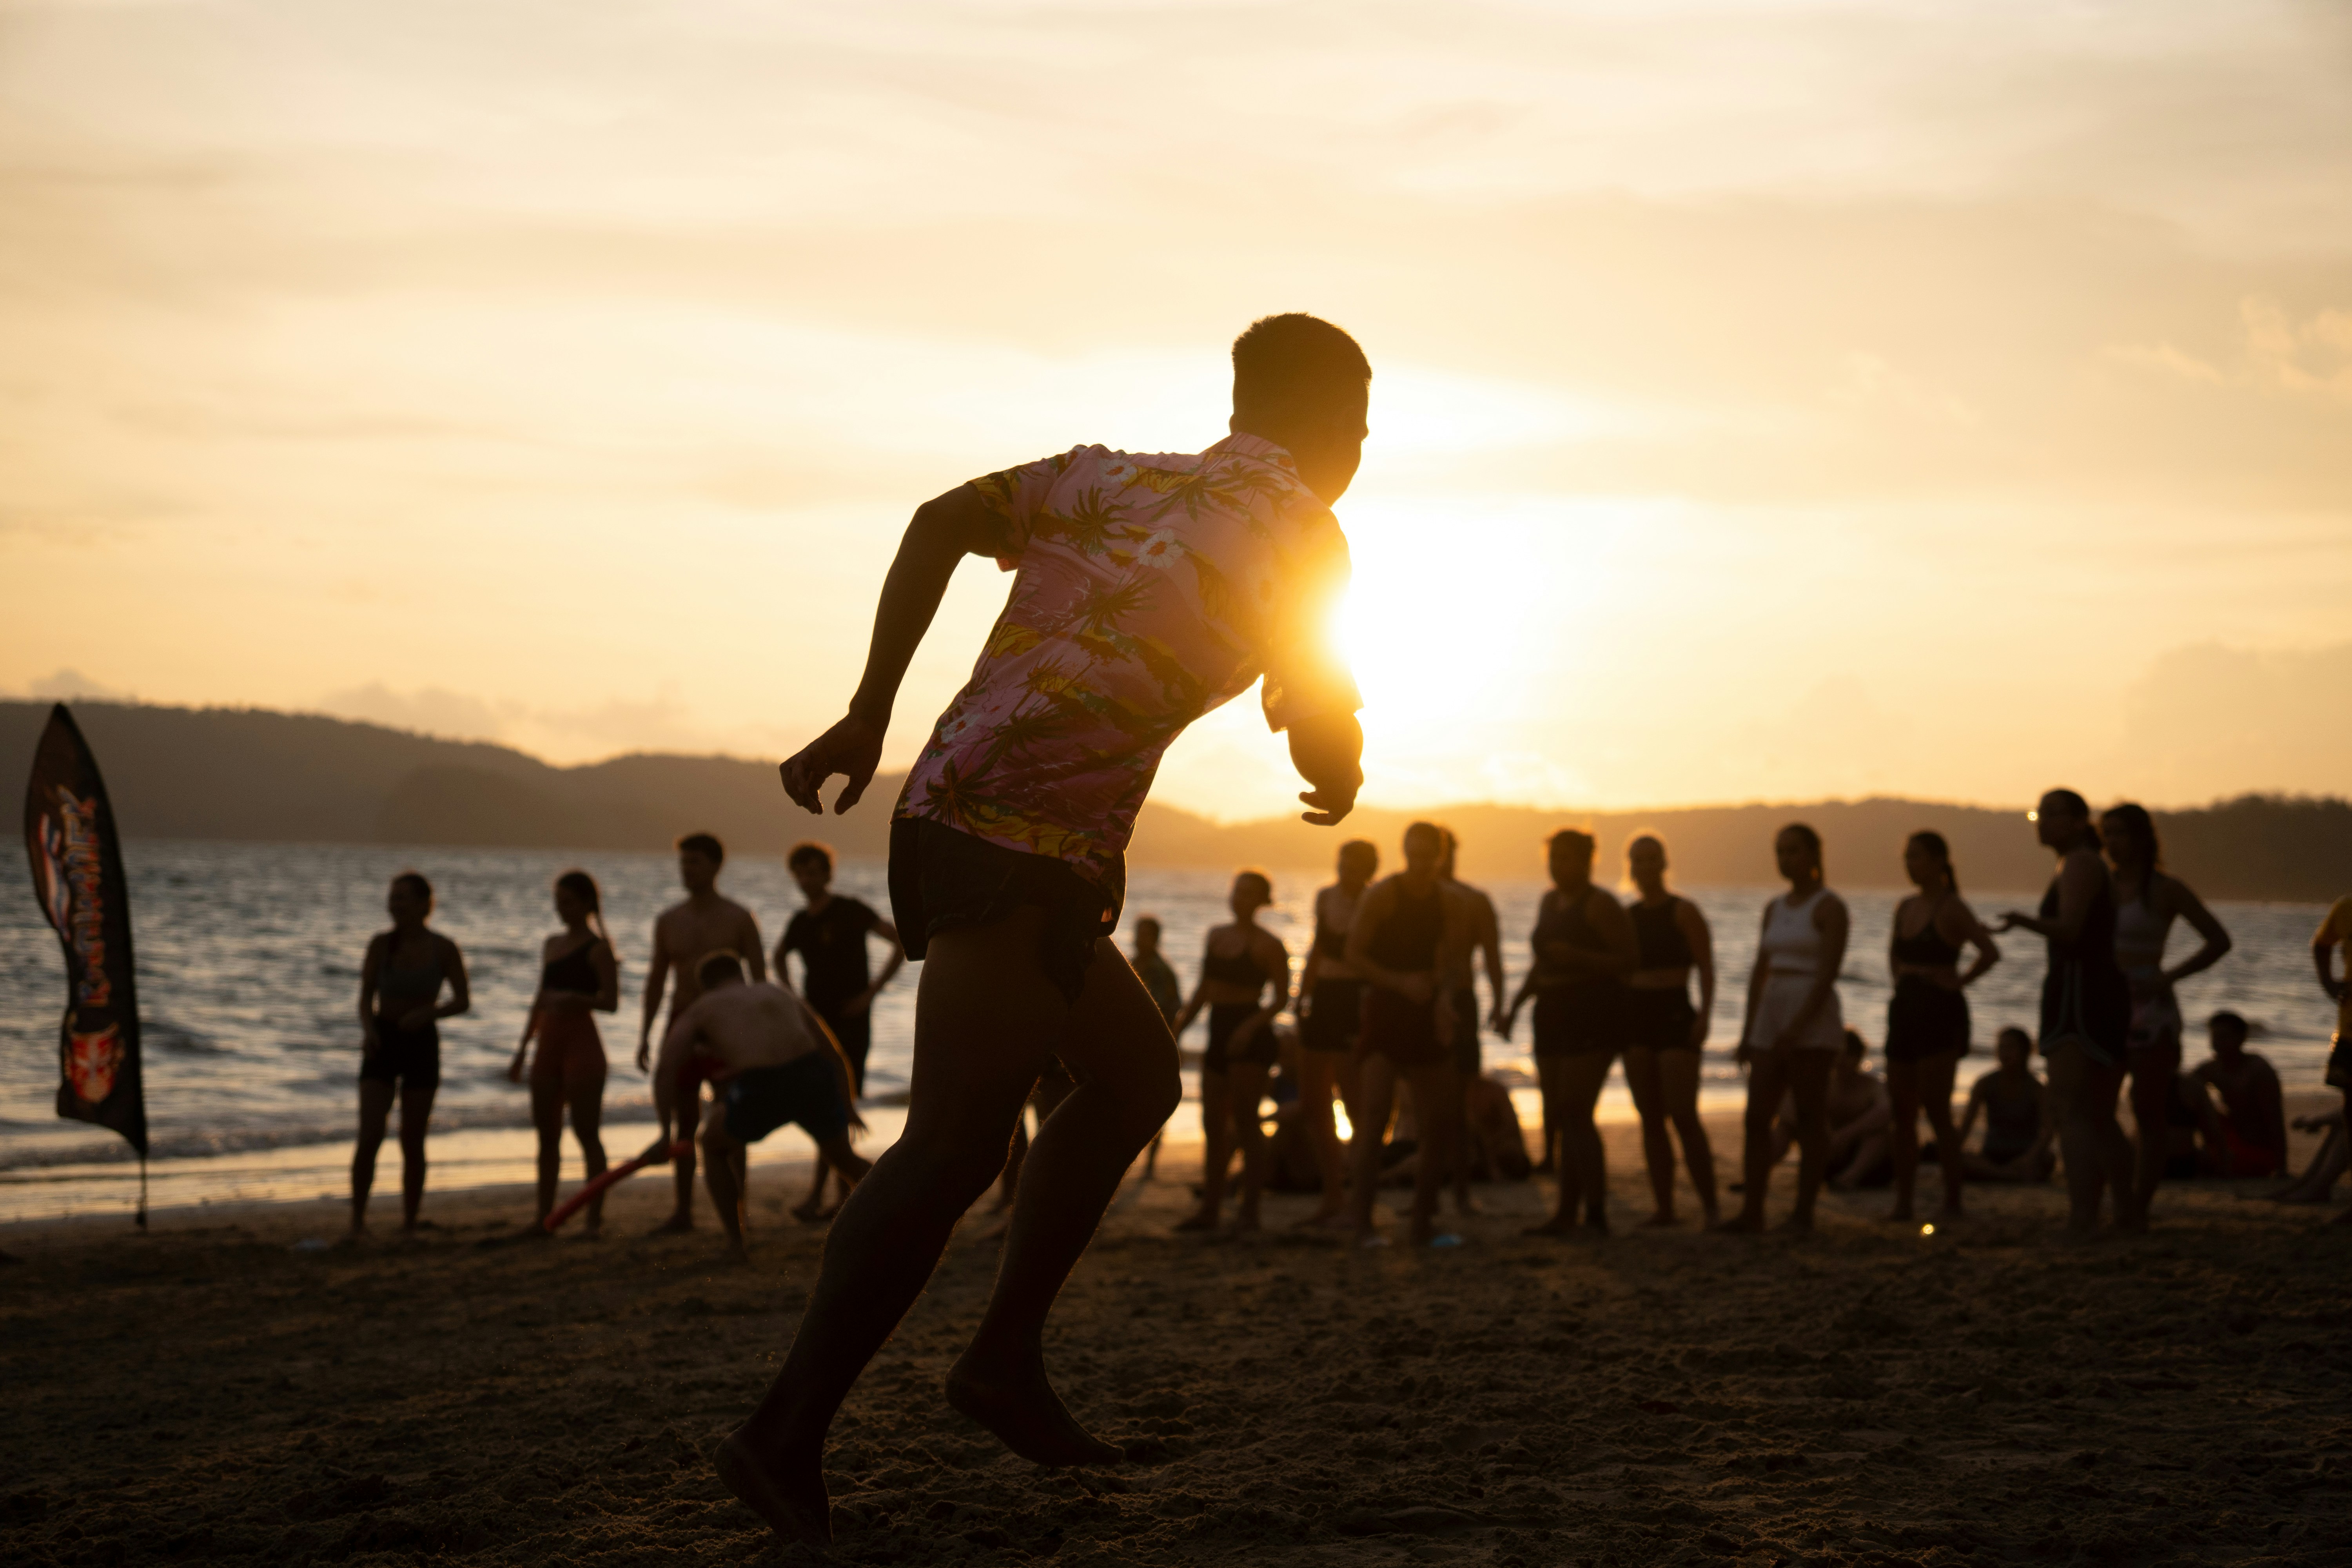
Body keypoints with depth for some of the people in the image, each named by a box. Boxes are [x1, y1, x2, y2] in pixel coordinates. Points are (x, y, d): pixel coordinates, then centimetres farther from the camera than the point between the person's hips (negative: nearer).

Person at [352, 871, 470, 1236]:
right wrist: (368, 1029, -26)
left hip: (422, 1045, 0)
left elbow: (464, 1001, 0)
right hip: (382, 1044, 0)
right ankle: (357, 1220, 0)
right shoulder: (381, 944, -6)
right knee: (370, 1136, -13)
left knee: (412, 1142, 5)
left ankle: (409, 1227, 18)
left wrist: (426, 1013, -19)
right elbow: (366, 999, -4)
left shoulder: (444, 949, -8)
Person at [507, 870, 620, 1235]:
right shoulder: (552, 945, 17)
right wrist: (521, 1051, 19)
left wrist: (577, 1000, -30)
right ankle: (544, 1215, 10)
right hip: (549, 1044, 7)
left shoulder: (598, 948, -5)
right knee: (547, 1134, 7)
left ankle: (595, 1217, -3)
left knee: (586, 1133, -6)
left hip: (582, 1043, -7)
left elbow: (612, 1002, -12)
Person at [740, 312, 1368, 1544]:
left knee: (1136, 1070, 21)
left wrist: (868, 716, 3)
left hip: (949, 814, 9)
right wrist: (1344, 779, 21)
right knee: (955, 1145, -12)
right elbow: (1320, 746, -3)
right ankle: (786, 1436, -14)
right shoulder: (1298, 530, 2)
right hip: (1024, 843, -9)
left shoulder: (1109, 477, 20)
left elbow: (943, 521, 6)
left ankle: (1005, 1357, 18)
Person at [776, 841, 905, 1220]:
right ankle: (846, 1195, 13)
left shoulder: (849, 911, -7)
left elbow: (902, 942, -13)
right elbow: (780, 956, 33)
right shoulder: (799, 921, 11)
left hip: (849, 1022, -6)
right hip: (814, 1021, 7)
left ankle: (817, 1193, -12)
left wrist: (873, 991, -14)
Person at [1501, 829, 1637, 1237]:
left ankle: (1597, 1213, -12)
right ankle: (1566, 1214, 14)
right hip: (1553, 1016, 9)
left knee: (1575, 1114, -15)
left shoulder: (1600, 906, -10)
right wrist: (1515, 1004, 15)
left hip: (1592, 1018, -9)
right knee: (1557, 1118, 8)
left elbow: (1631, 959, -15)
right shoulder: (1550, 902, 16)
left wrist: (1578, 957, -25)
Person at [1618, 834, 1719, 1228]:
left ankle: (1710, 1206, -7)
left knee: (1683, 1116, -12)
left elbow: (1706, 968, -7)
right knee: (1651, 1118, 4)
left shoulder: (1683, 911, -3)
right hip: (1635, 1017, 6)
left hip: (1675, 1014, -6)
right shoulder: (1626, 916, 13)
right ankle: (1663, 1206, 6)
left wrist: (1705, 1014, -19)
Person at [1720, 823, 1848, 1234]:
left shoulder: (1830, 908, -7)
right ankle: (1751, 1211, 3)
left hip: (1813, 1020, -7)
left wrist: (1796, 1029, -22)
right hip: (1773, 1021, 7)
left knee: (1810, 1119, -2)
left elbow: (1828, 974, -16)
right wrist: (1748, 1031, 10)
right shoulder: (1775, 909, 16)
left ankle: (1803, 1212, 3)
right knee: (1757, 1118, 1)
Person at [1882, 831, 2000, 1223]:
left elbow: (1991, 952, -23)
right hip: (1905, 1011, 8)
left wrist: (1959, 982, -13)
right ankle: (1904, 1203, 11)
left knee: (1936, 1110, -10)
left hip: (1941, 1013, -8)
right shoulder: (1906, 908, 14)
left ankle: (1953, 1201, -3)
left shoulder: (1953, 909, -10)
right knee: (1901, 1112, 6)